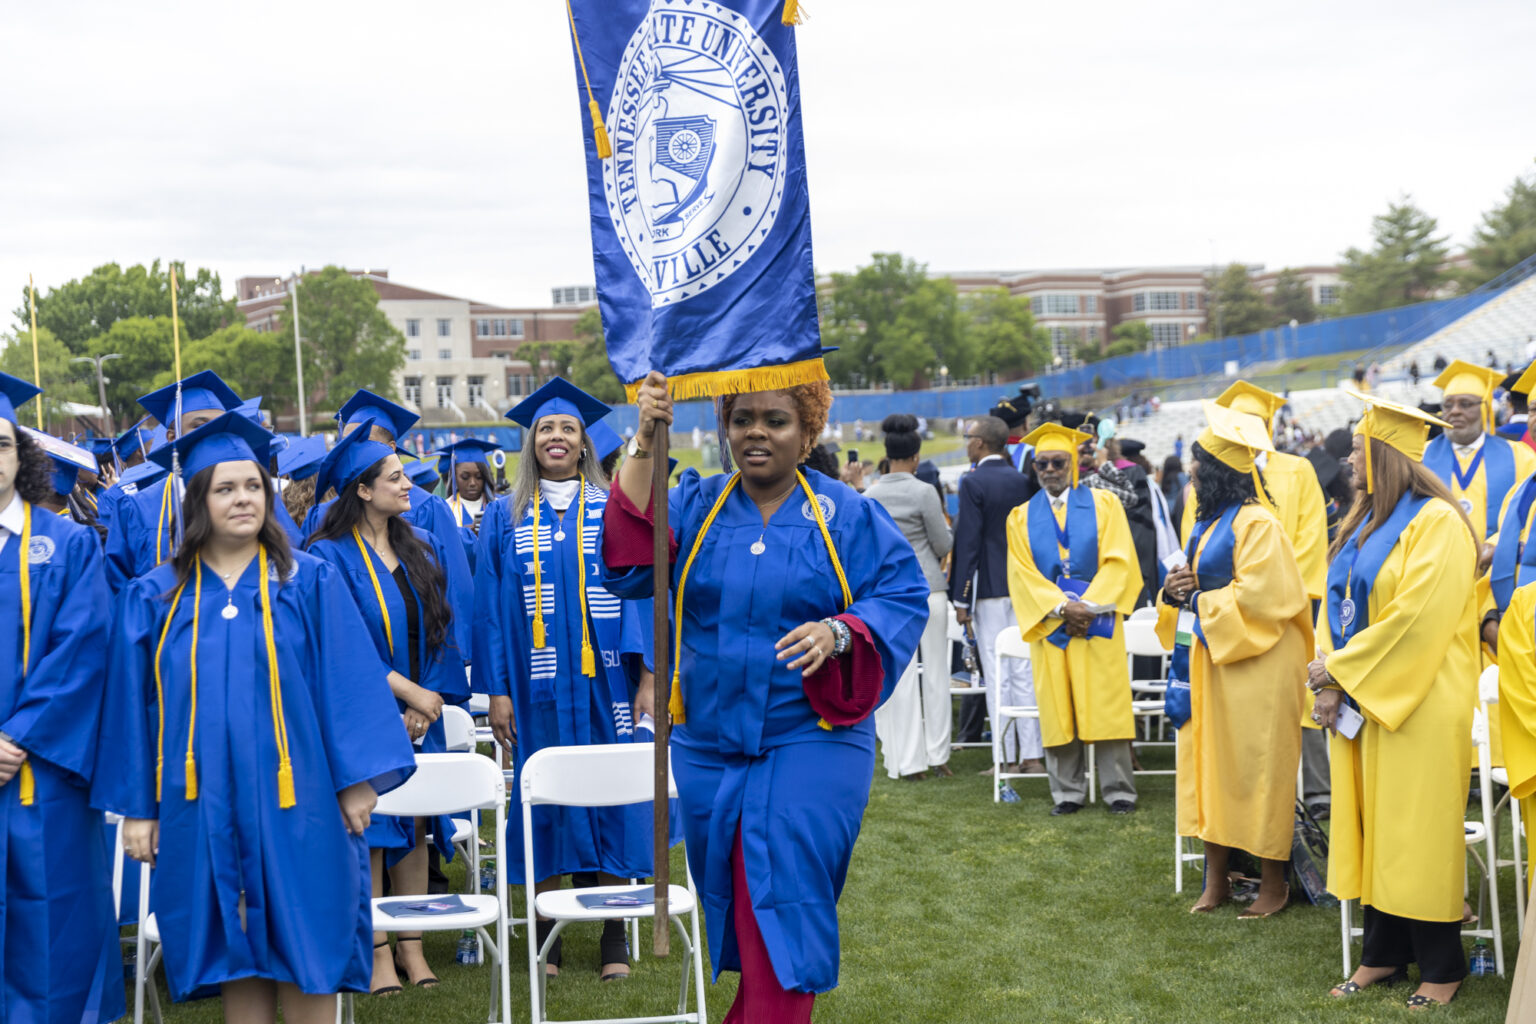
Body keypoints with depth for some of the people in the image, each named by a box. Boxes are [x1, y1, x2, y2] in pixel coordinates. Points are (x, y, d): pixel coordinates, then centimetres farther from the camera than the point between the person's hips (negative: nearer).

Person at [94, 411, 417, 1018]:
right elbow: (135, 706, 8)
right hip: (206, 805, 2)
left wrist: (358, 777, -6)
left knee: (303, 955, 2)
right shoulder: (156, 598, 7)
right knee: (236, 953, 7)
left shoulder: (310, 584, 3)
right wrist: (137, 806, 5)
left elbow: (348, 686, 0)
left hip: (295, 804, -1)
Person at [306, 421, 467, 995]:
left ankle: (411, 947, 14)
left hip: (421, 713, 5)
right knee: (368, 830, -1)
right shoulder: (330, 557, -10)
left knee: (415, 825, 7)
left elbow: (439, 630, 8)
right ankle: (377, 951, 6)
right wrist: (408, 692, -16)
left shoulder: (423, 550, 9)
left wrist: (430, 701, -4)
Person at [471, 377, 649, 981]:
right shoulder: (506, 517, 7)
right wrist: (497, 689, -2)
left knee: (613, 796, 1)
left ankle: (615, 935, 10)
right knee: (543, 801, 4)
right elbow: (490, 606, 6)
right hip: (539, 688, 1)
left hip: (606, 683, -1)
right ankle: (546, 933, 14)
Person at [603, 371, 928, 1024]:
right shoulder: (696, 506, 4)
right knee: (736, 912, 15)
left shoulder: (846, 515, -1)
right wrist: (644, 447, -19)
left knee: (782, 911, -7)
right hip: (710, 745, 3)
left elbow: (904, 596, -5)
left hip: (809, 745, -3)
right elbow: (629, 565, -12)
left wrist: (838, 632, -24)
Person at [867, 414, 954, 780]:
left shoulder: (869, 497, 1)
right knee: (935, 673, 9)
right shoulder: (923, 492, -9)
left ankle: (908, 760, 6)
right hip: (927, 590, -2)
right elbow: (943, 545, -3)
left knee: (900, 678, 5)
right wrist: (944, 528, 17)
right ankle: (937, 755, 14)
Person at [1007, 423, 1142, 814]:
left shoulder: (1103, 505, 6)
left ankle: (1119, 791, 3)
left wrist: (1088, 607, -13)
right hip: (1048, 623, 2)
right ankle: (1068, 793, 8)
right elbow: (1022, 574, 1)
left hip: (1099, 623, -1)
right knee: (1057, 710, 2)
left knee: (1106, 707, -3)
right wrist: (1061, 607, -13)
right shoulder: (1021, 517, 9)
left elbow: (1118, 562, -3)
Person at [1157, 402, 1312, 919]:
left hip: (1252, 668, -9)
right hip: (1210, 663, 9)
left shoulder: (1257, 524, -15)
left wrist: (1201, 602, -12)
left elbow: (1261, 597, -22)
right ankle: (1216, 880, 16)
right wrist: (1175, 592, 0)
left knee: (1256, 769, -2)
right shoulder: (1208, 524, 14)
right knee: (1209, 766, 9)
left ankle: (1273, 883, 8)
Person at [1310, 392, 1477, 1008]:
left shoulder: (1437, 523, -13)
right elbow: (1337, 605, 14)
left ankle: (1441, 966, 8)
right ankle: (1384, 954, 18)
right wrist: (1331, 680, 0)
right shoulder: (1364, 523, 13)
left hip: (1419, 704, -8)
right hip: (1361, 700, 8)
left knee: (1419, 829, -3)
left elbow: (1418, 616, -21)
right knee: (1369, 826, 9)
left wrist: (1339, 668, -16)